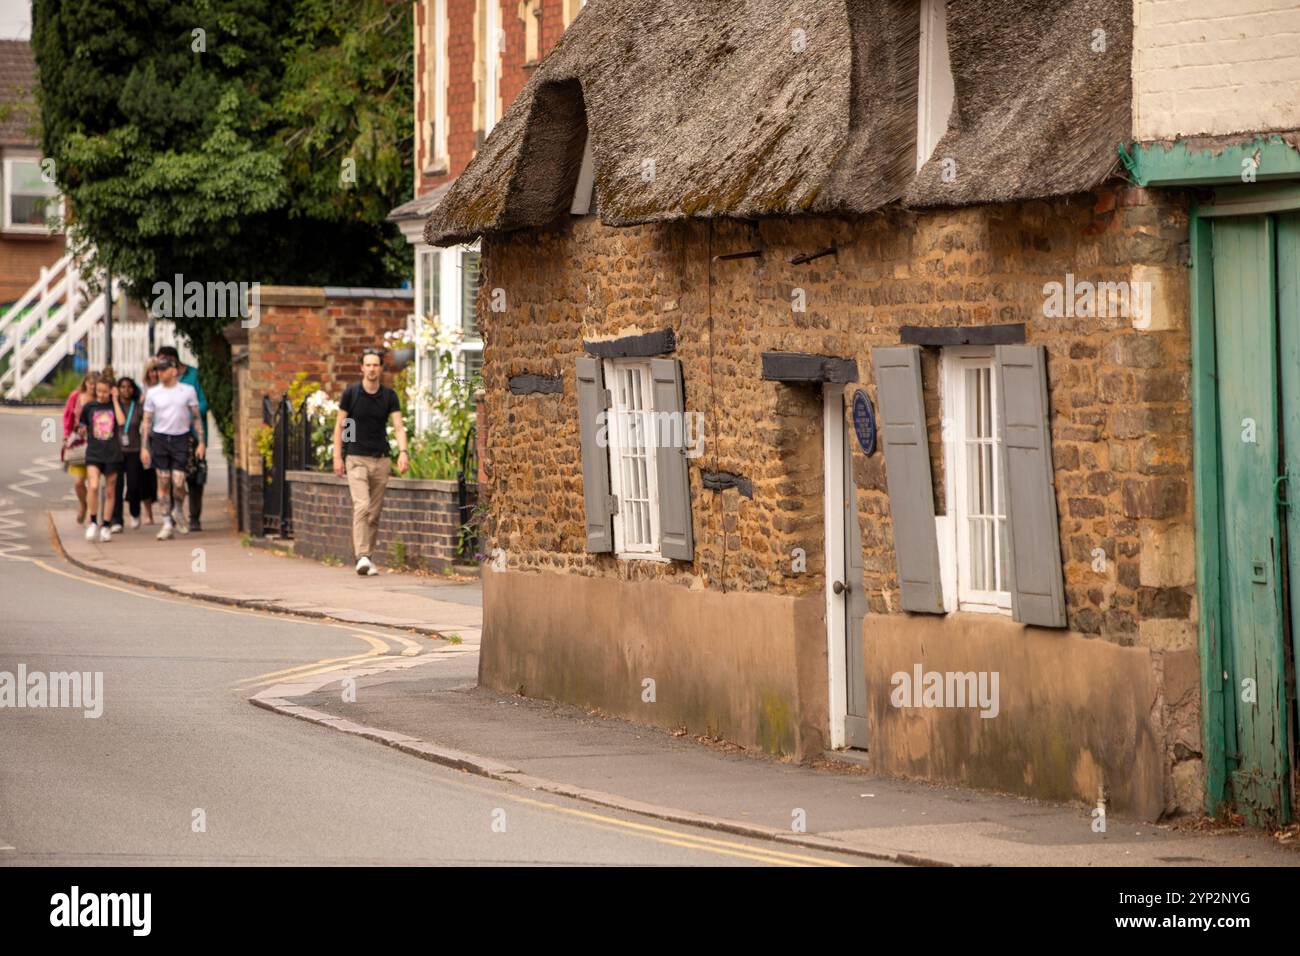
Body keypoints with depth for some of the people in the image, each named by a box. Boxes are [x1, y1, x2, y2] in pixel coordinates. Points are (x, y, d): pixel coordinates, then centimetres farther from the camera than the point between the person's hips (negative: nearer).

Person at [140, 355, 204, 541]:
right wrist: (144, 447, 1)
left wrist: (201, 442, 0)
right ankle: (167, 523, 6)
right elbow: (147, 421, 7)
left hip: (180, 438, -1)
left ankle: (179, 511, 22)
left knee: (178, 482, -8)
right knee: (163, 482, 0)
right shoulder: (153, 393, 5)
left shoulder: (187, 391, 2)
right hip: (160, 438, 1)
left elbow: (196, 417, 6)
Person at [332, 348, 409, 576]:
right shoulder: (351, 392, -2)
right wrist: (337, 456, -4)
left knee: (375, 512, 6)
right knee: (362, 506, -18)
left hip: (381, 460, 3)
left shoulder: (389, 396, 3)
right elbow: (340, 425, 3)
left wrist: (403, 452, -21)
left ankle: (367, 557, 14)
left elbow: (398, 426, -4)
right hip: (357, 459, -3)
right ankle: (362, 557, -24)